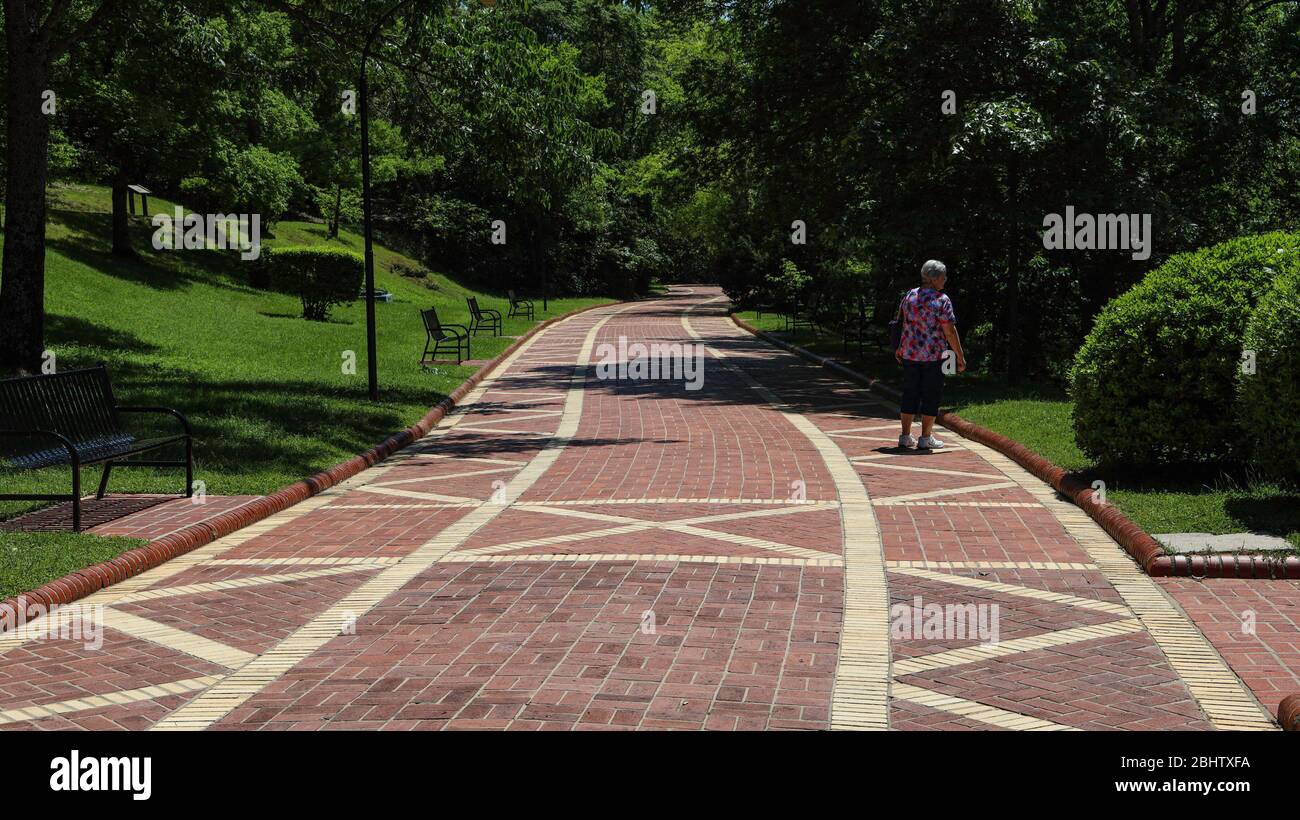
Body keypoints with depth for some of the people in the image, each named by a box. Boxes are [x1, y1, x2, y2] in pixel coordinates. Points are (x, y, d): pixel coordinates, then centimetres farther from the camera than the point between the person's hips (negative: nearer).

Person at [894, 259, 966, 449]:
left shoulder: (909, 296, 5)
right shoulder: (941, 300, -12)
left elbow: (899, 322, 13)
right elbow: (950, 331, -14)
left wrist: (898, 348, 25)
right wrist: (960, 356, -7)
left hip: (909, 354, 5)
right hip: (933, 355, -5)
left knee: (910, 393, 12)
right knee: (931, 395, 3)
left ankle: (905, 436, 14)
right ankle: (925, 438, 4)